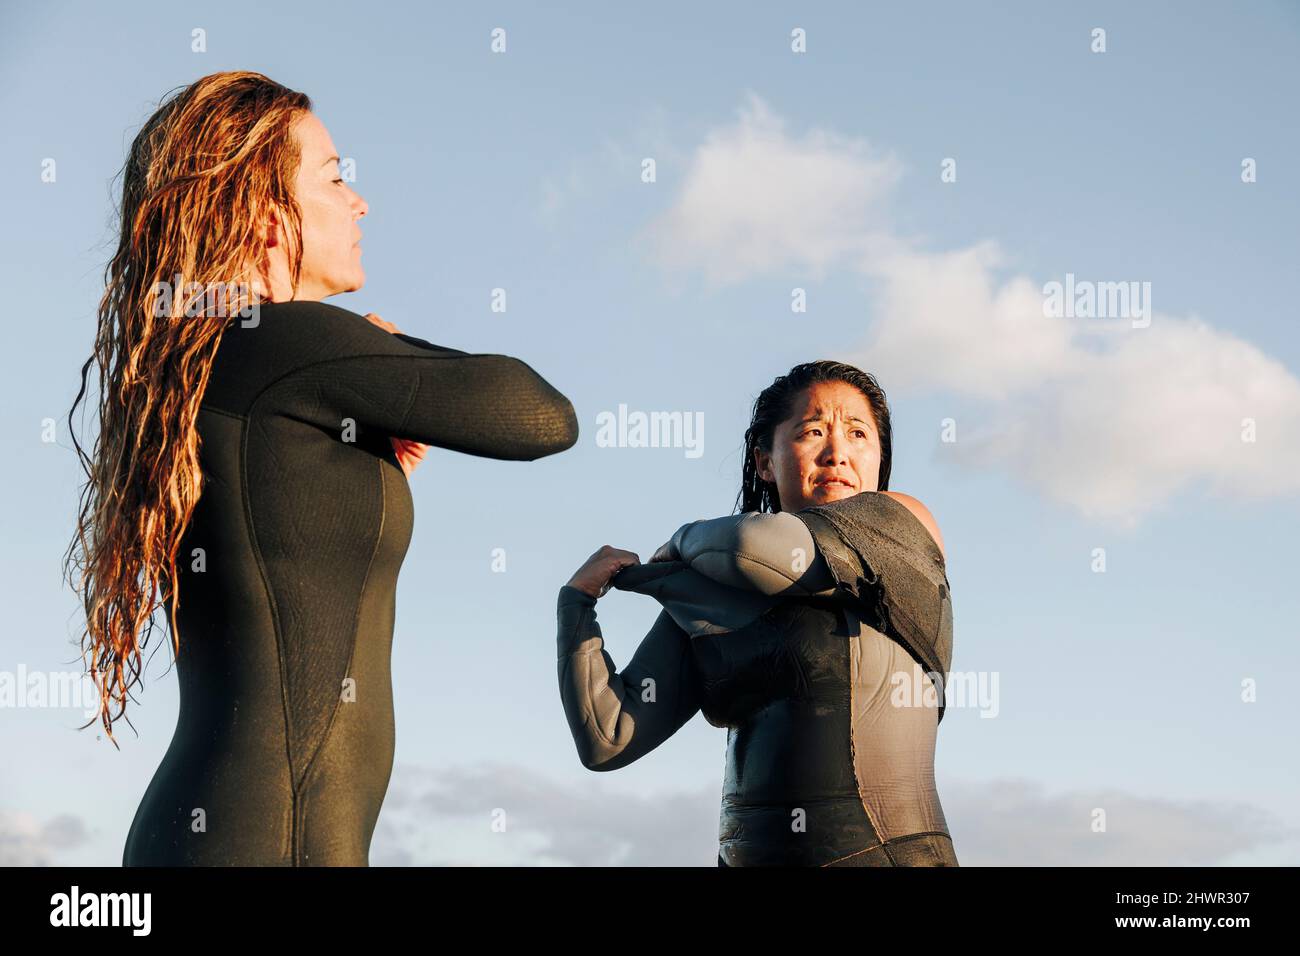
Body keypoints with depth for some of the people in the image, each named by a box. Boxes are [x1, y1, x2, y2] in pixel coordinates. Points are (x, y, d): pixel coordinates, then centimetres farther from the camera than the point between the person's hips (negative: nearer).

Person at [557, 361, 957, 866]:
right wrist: (576, 597, 2)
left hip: (891, 856, -4)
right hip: (750, 856, 4)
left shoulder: (900, 523, 3)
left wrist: (690, 540, 8)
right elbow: (608, 739, 8)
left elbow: (758, 547, -12)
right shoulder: (708, 601, 12)